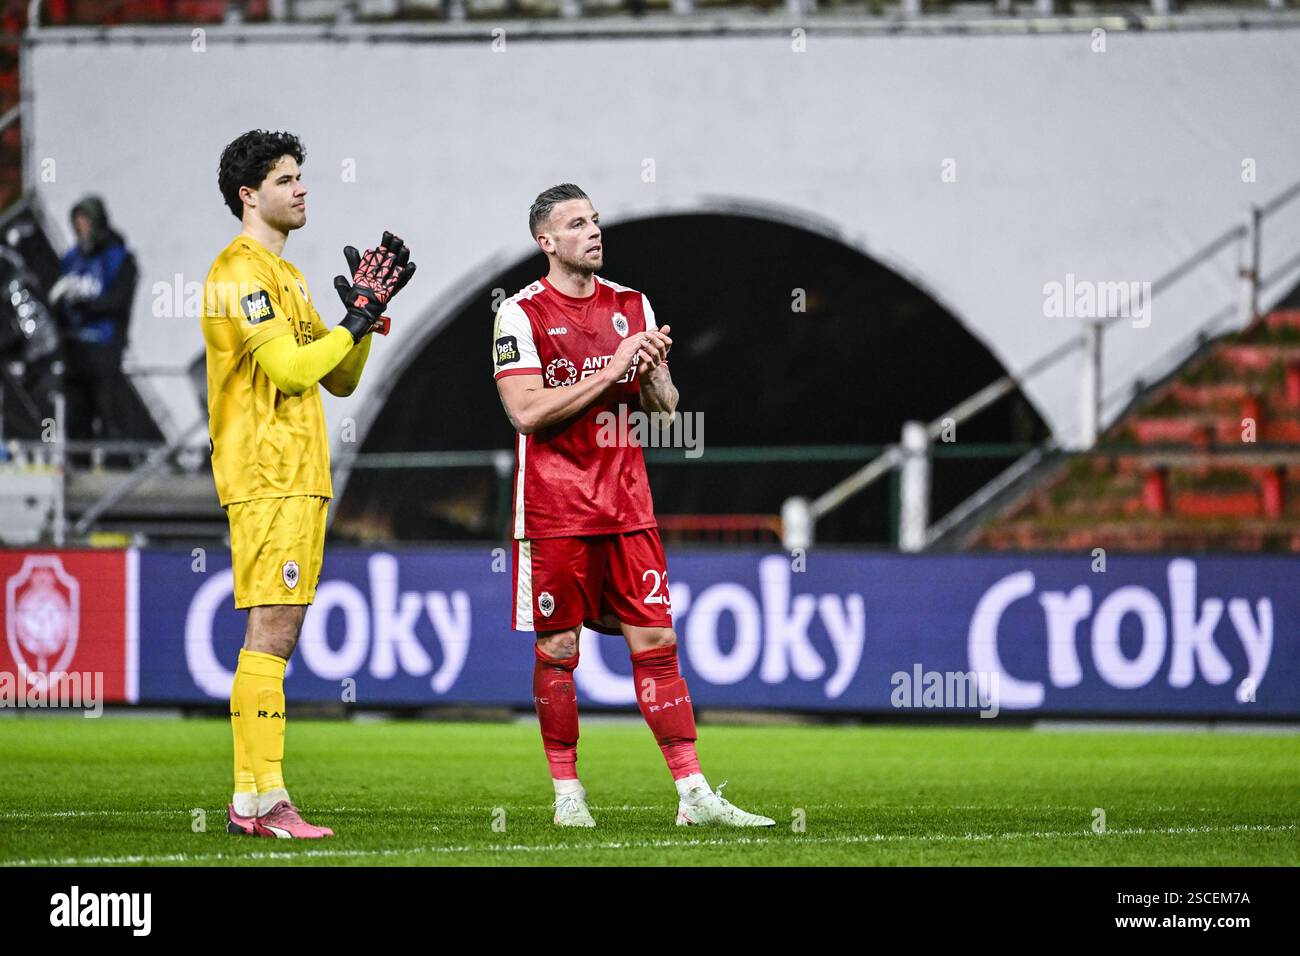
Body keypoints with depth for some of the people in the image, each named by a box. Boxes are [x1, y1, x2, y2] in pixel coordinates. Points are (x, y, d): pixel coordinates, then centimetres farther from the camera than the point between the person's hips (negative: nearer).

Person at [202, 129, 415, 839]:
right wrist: (358, 317, -11)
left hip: (298, 479, 10)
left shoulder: (283, 274, 22)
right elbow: (291, 368, -19)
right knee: (271, 633, -13)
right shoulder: (240, 271, -9)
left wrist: (367, 313, 9)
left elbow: (340, 379, 23)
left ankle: (253, 800, 9)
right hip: (267, 479, -10)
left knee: (275, 635, 8)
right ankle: (260, 798, -15)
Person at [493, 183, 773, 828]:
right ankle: (567, 793, 10)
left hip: (626, 503, 4)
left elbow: (664, 412, 13)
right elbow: (526, 412, -16)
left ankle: (693, 793, -1)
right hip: (554, 509, -4)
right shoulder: (521, 314, -5)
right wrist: (611, 370, -17)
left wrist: (653, 371, -9)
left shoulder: (632, 307, 10)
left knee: (655, 640, 0)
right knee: (558, 648, 1)